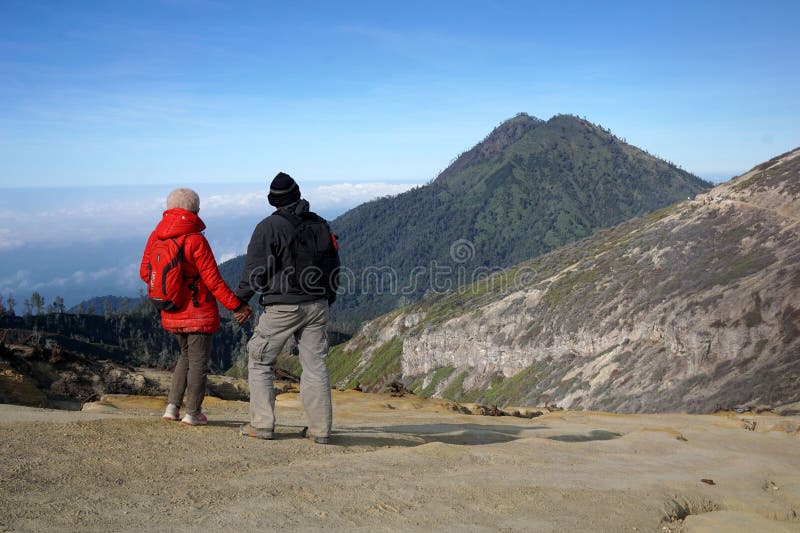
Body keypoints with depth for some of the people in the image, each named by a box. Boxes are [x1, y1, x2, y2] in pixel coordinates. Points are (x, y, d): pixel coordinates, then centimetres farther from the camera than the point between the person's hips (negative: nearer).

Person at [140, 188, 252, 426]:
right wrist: (237, 306, -13)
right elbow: (213, 280, -19)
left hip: (171, 314, 6)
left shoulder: (155, 237, 0)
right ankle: (193, 413, 14)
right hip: (198, 312, -6)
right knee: (198, 360, 7)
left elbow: (145, 272, 7)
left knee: (187, 355, 24)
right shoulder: (195, 240, -19)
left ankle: (172, 406, 18)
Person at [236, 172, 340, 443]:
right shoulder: (321, 225, 9)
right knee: (316, 365, 8)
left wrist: (240, 299, 5)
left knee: (260, 362, 10)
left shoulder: (269, 227, -8)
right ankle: (320, 429, 8)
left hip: (281, 308, -5)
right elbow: (333, 266, 14)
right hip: (317, 307, 5)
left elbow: (256, 269, -9)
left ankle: (262, 424, 8)